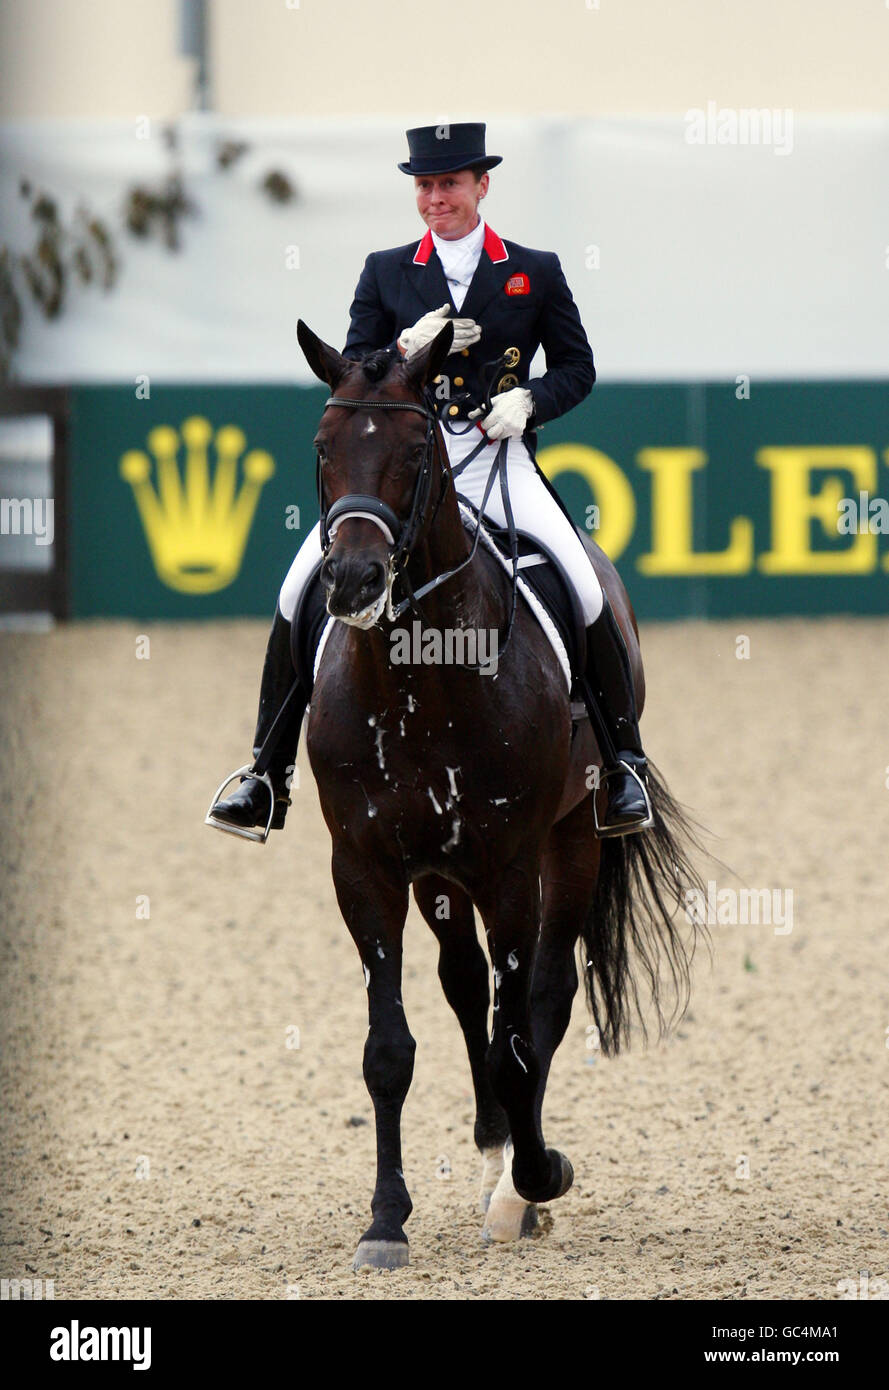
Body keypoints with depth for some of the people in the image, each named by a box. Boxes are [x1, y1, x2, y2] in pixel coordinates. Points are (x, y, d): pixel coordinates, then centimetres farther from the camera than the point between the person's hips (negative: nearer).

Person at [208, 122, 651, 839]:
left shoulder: (535, 272, 10)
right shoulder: (385, 273, 12)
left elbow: (577, 367, 13)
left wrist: (527, 401, -7)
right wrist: (409, 349, -10)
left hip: (499, 458, -1)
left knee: (585, 594, -21)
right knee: (299, 595, -13)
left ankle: (623, 764, -6)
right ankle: (266, 775, -3)